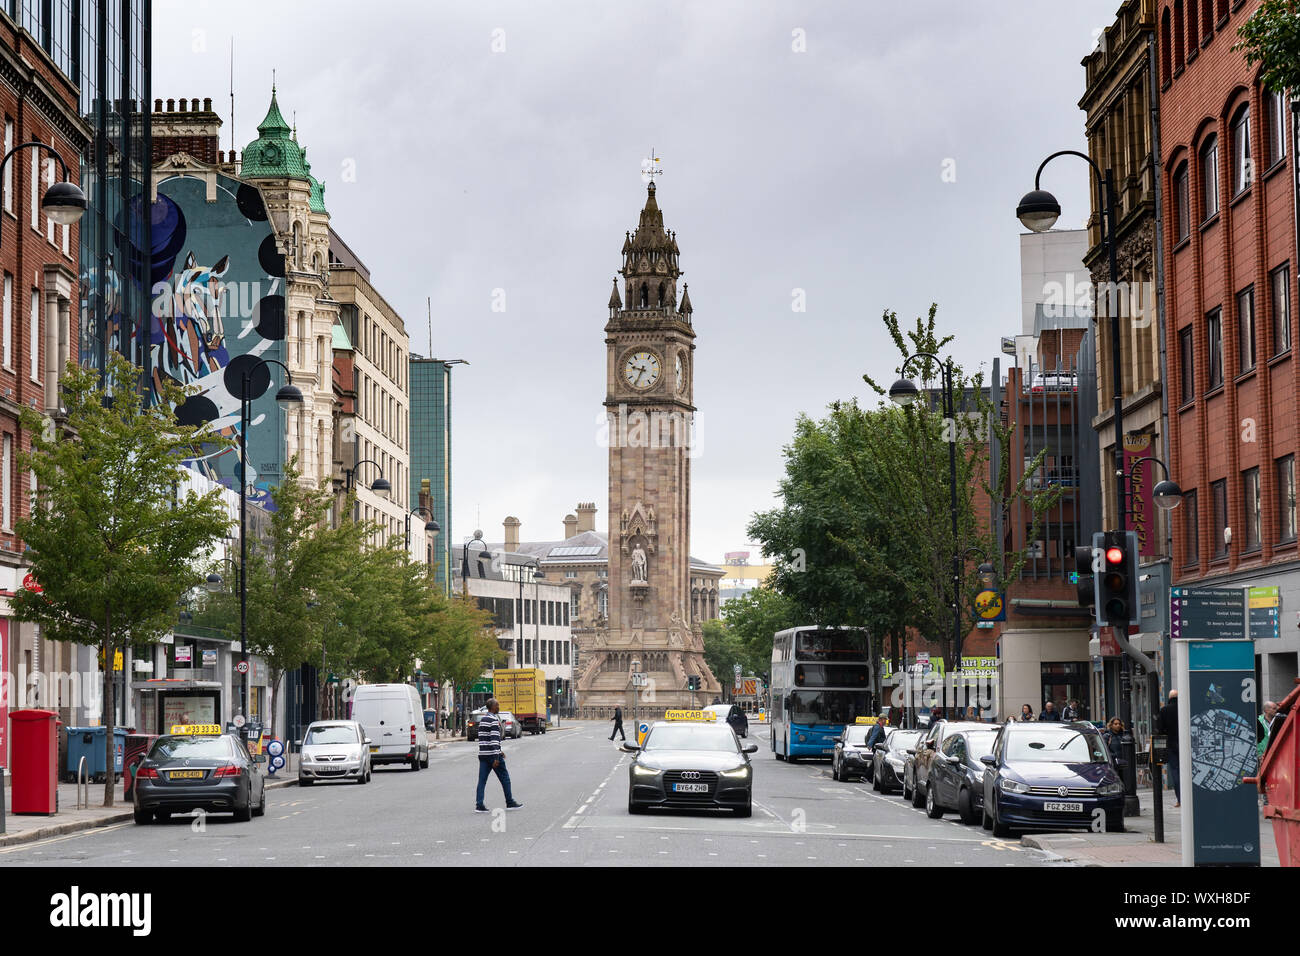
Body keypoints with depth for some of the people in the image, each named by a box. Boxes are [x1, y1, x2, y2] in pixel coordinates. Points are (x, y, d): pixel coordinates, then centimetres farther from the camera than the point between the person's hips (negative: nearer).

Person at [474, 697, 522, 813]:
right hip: (493, 754, -8)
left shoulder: (482, 719, 15)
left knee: (482, 780, 3)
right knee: (504, 778, 5)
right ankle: (510, 802, 12)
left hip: (483, 754, 8)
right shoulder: (494, 720, -13)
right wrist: (496, 757, -22)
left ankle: (479, 805, -4)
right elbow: (495, 739, -20)